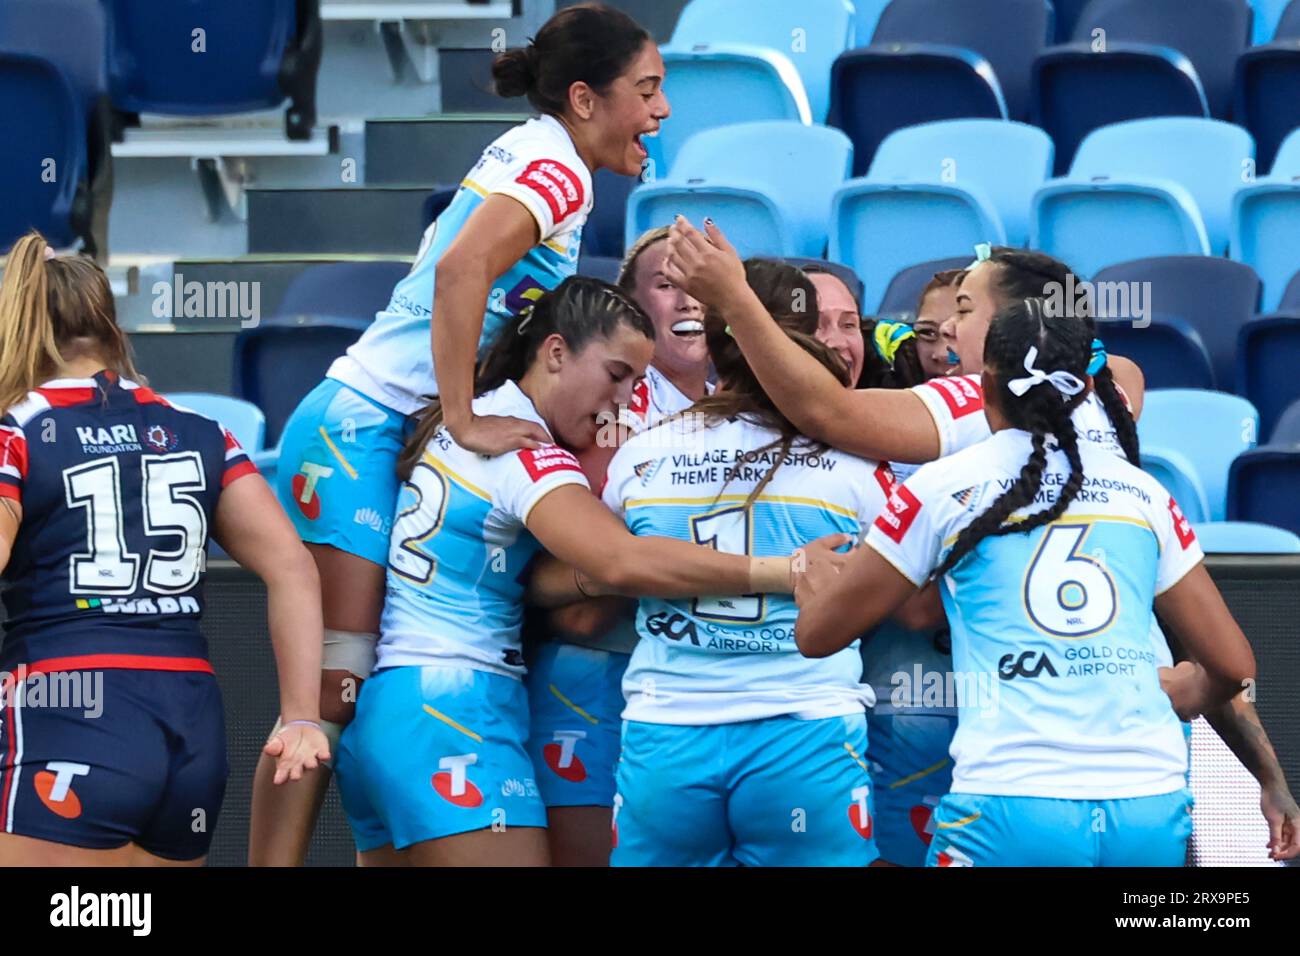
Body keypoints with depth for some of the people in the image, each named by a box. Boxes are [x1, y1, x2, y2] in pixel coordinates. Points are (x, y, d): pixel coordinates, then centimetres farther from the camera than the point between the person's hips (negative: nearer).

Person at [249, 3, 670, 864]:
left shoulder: (529, 153, 16)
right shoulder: (561, 171, -11)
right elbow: (462, 271, -27)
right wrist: (464, 423, -23)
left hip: (371, 428, 9)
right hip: (364, 428, -9)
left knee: (338, 684, 4)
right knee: (335, 685, -15)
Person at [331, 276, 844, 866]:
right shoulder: (519, 445, -11)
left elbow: (520, 580, 9)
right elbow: (624, 562, -26)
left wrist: (589, 580, -8)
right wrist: (780, 572, -26)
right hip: (452, 713, -10)